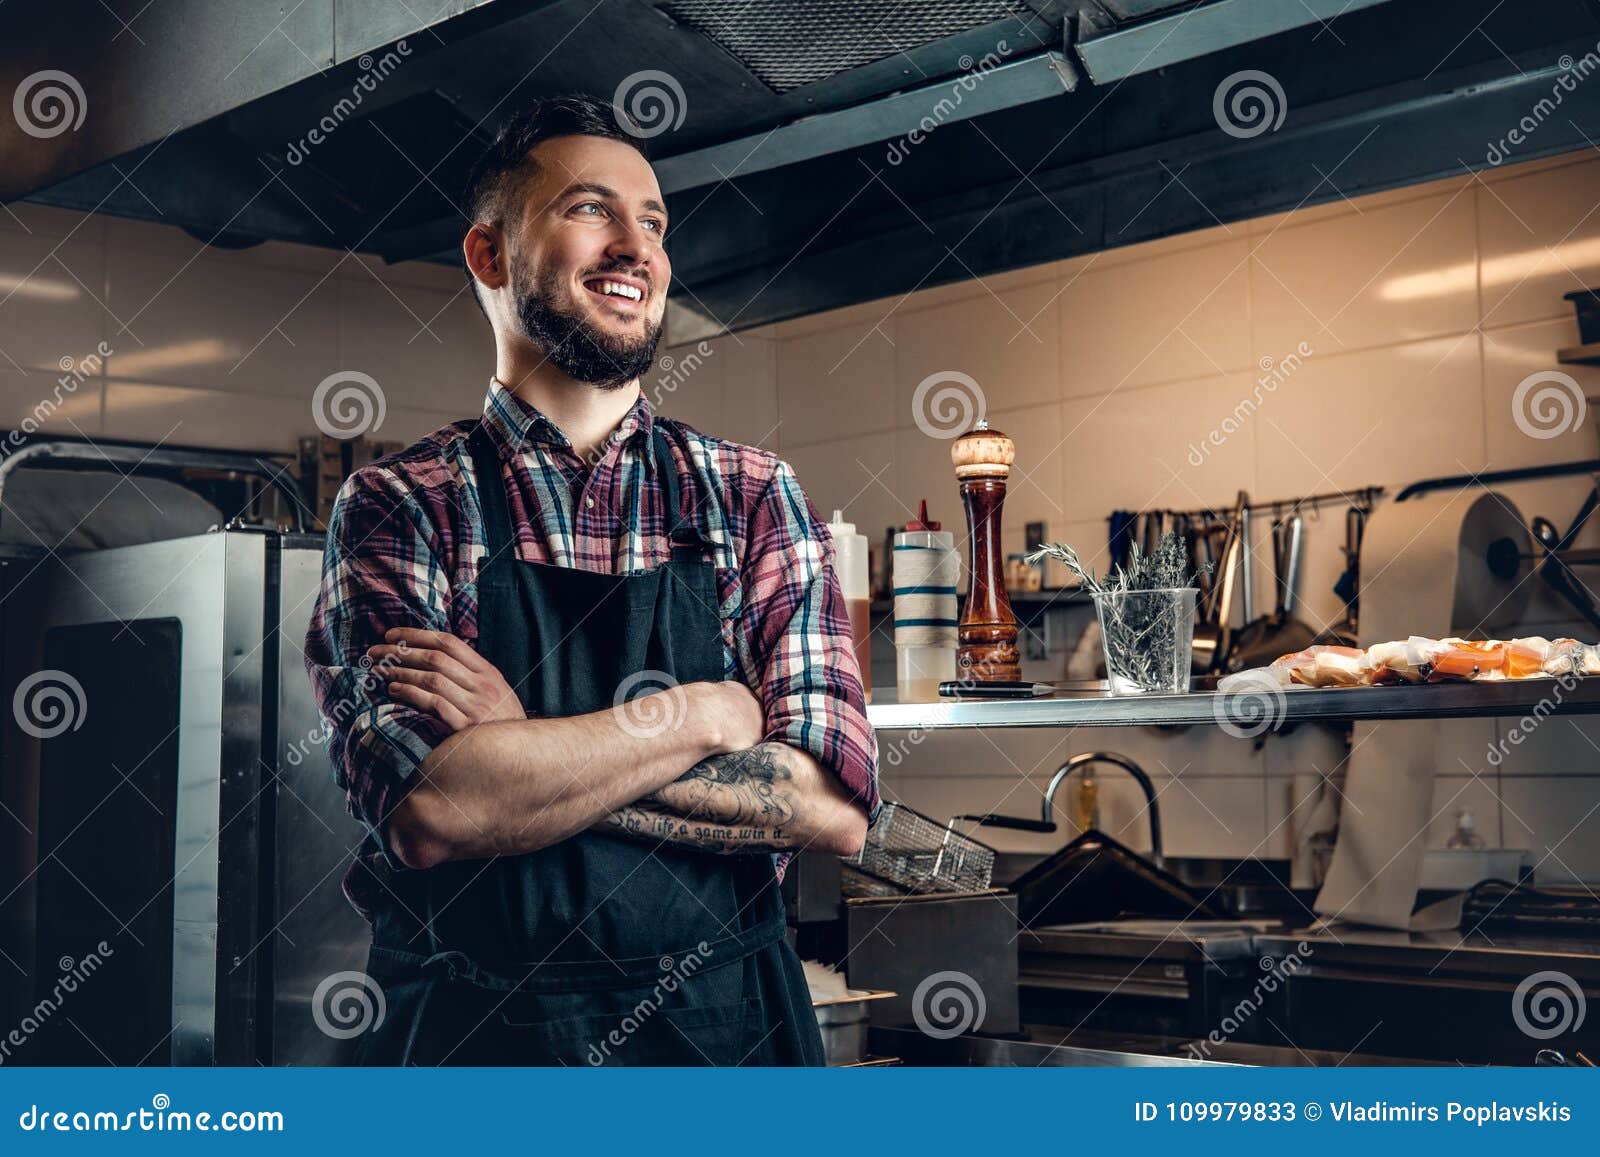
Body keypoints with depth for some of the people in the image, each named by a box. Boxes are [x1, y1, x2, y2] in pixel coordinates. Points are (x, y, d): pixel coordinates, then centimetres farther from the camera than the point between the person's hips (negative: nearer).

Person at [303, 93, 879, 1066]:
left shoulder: (753, 496, 0)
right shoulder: (400, 506, -5)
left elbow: (836, 805, -11)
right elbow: (431, 810, -18)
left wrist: (525, 750, -16)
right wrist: (699, 714, -14)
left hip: (722, 1024, 2)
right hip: (469, 1028, -1)